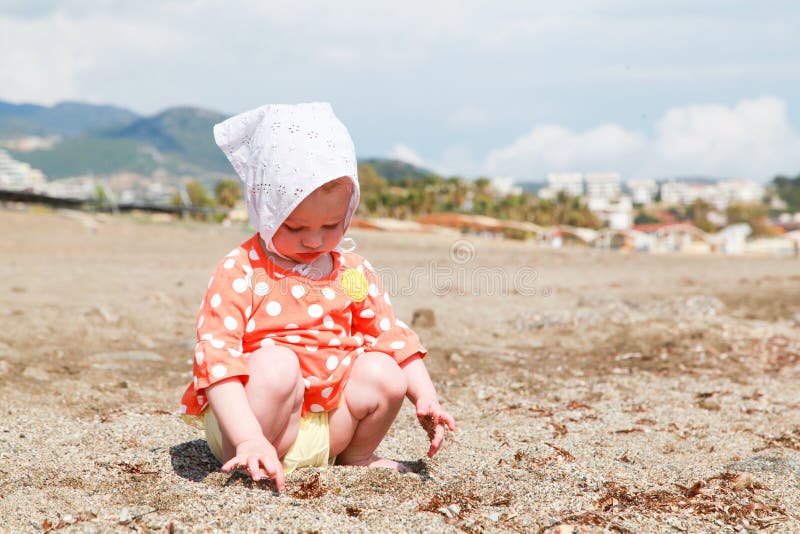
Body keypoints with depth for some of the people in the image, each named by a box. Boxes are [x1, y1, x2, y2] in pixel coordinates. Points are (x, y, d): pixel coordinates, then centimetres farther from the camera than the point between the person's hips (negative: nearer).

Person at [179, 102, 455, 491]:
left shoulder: (354, 272, 4)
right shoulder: (239, 273, -14)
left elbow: (392, 337, 12)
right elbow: (216, 357, -22)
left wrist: (426, 399, -4)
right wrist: (249, 440, -34)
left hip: (328, 425, 5)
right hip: (246, 422, -5)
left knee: (383, 371, -13)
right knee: (275, 363, -31)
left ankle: (355, 457, 9)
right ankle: (249, 468, -16)